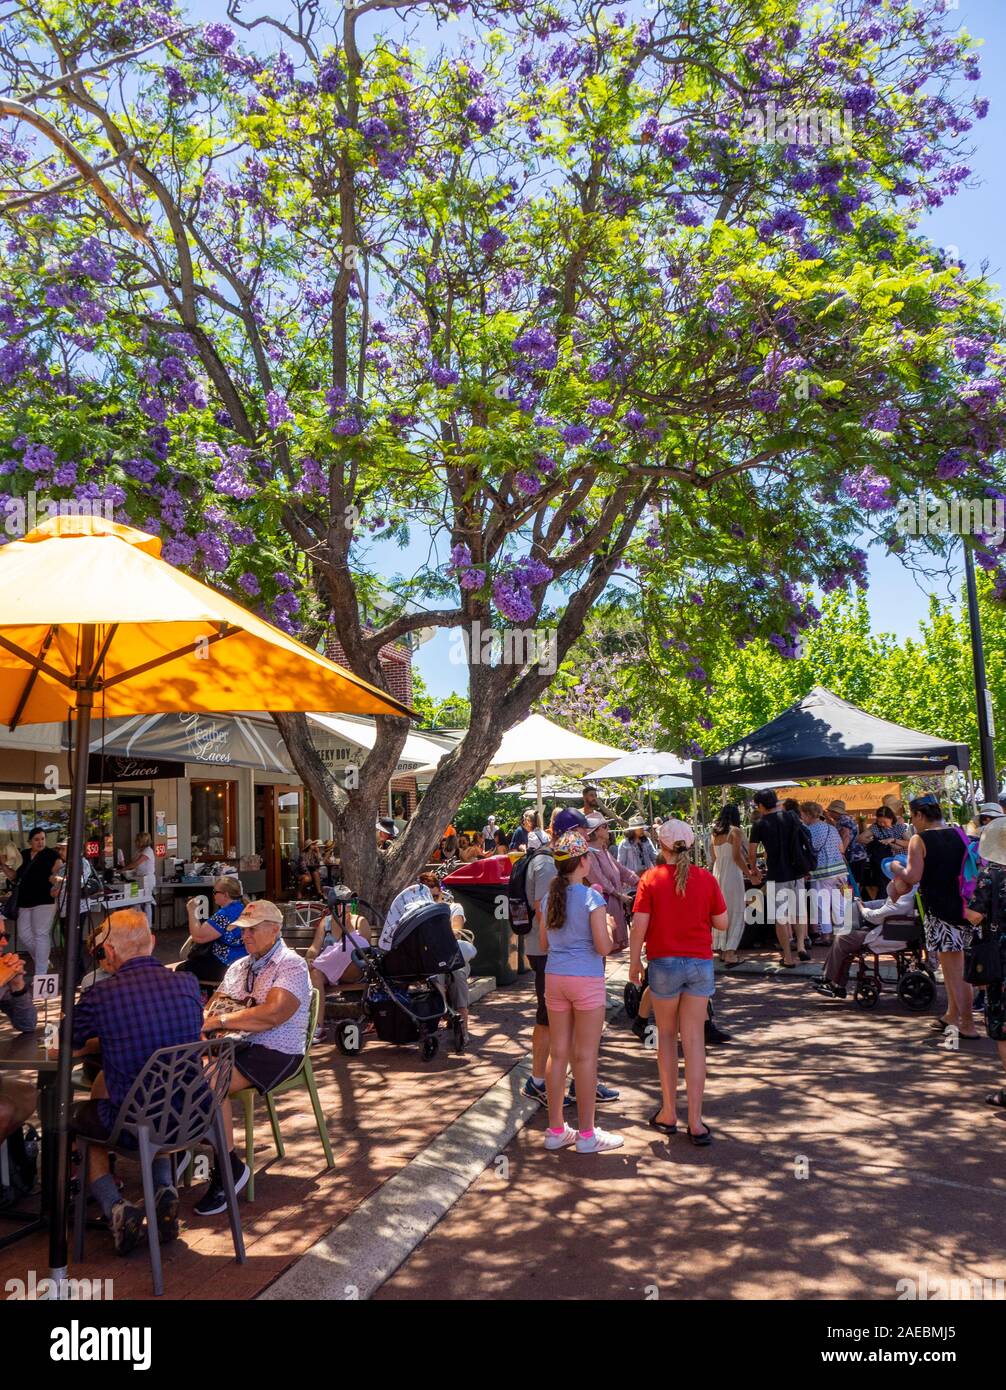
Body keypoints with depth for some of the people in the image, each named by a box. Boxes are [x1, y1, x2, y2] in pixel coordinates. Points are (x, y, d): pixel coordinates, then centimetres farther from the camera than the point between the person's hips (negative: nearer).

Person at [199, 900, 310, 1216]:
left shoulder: (292, 966, -5)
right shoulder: (239, 967, 21)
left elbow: (271, 1015, -20)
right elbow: (214, 1006, 13)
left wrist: (220, 1020, -18)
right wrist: (204, 1026, -11)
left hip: (274, 1052, -7)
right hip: (235, 1046, 7)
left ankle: (230, 1167, -13)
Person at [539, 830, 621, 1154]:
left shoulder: (550, 897, 7)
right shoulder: (592, 897, -11)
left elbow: (543, 946, 12)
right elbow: (604, 947, -14)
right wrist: (609, 927, 5)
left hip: (554, 978, 6)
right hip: (586, 980, -6)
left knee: (558, 1053, 11)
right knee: (585, 1056, 2)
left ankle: (555, 1130, 19)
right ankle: (586, 1134, 9)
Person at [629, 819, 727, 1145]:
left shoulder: (651, 879, -8)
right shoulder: (706, 879, -2)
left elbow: (639, 926, -10)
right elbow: (722, 923, 3)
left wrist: (634, 962, 1)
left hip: (664, 963, -1)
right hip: (700, 963, 1)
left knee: (666, 1036, 15)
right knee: (694, 1041, 5)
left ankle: (668, 1113, 21)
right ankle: (695, 1122, 5)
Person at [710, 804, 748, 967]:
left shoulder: (715, 833, 10)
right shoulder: (735, 831, -8)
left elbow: (714, 857, 13)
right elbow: (737, 857, -14)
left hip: (717, 874, 6)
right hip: (732, 874, -6)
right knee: (735, 913, -1)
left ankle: (722, 950, 19)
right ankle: (730, 953, -7)